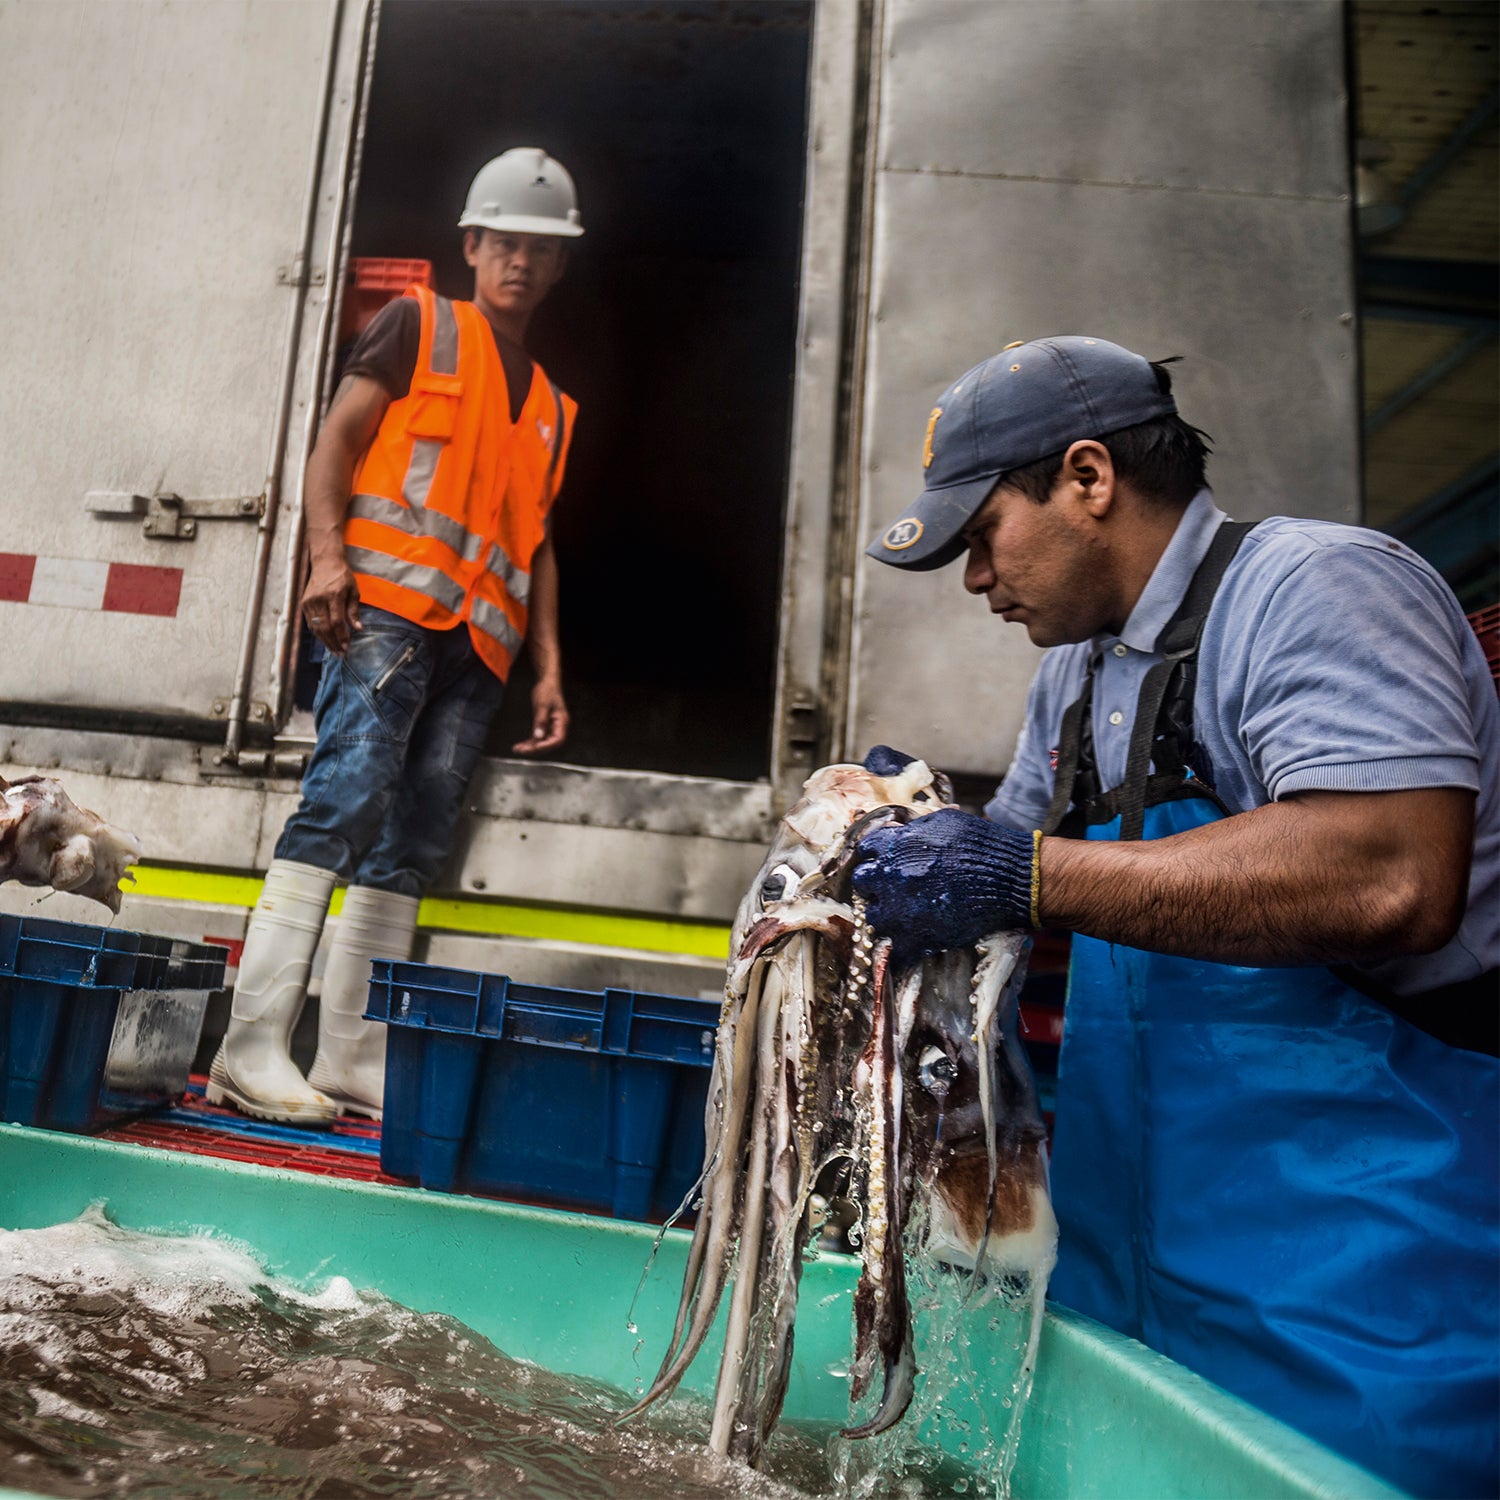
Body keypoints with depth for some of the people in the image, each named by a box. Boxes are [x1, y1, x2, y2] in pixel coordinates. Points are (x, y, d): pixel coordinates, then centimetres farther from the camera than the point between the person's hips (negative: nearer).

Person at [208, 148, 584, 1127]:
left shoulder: (552, 405, 26)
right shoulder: (420, 324, 12)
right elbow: (340, 436, 3)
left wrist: (549, 665, 13)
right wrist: (328, 555, -14)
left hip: (477, 642, 5)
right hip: (388, 604, -5)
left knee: (412, 845, 1)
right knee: (348, 797, -18)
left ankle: (352, 1059, 5)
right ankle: (254, 1048, -14)